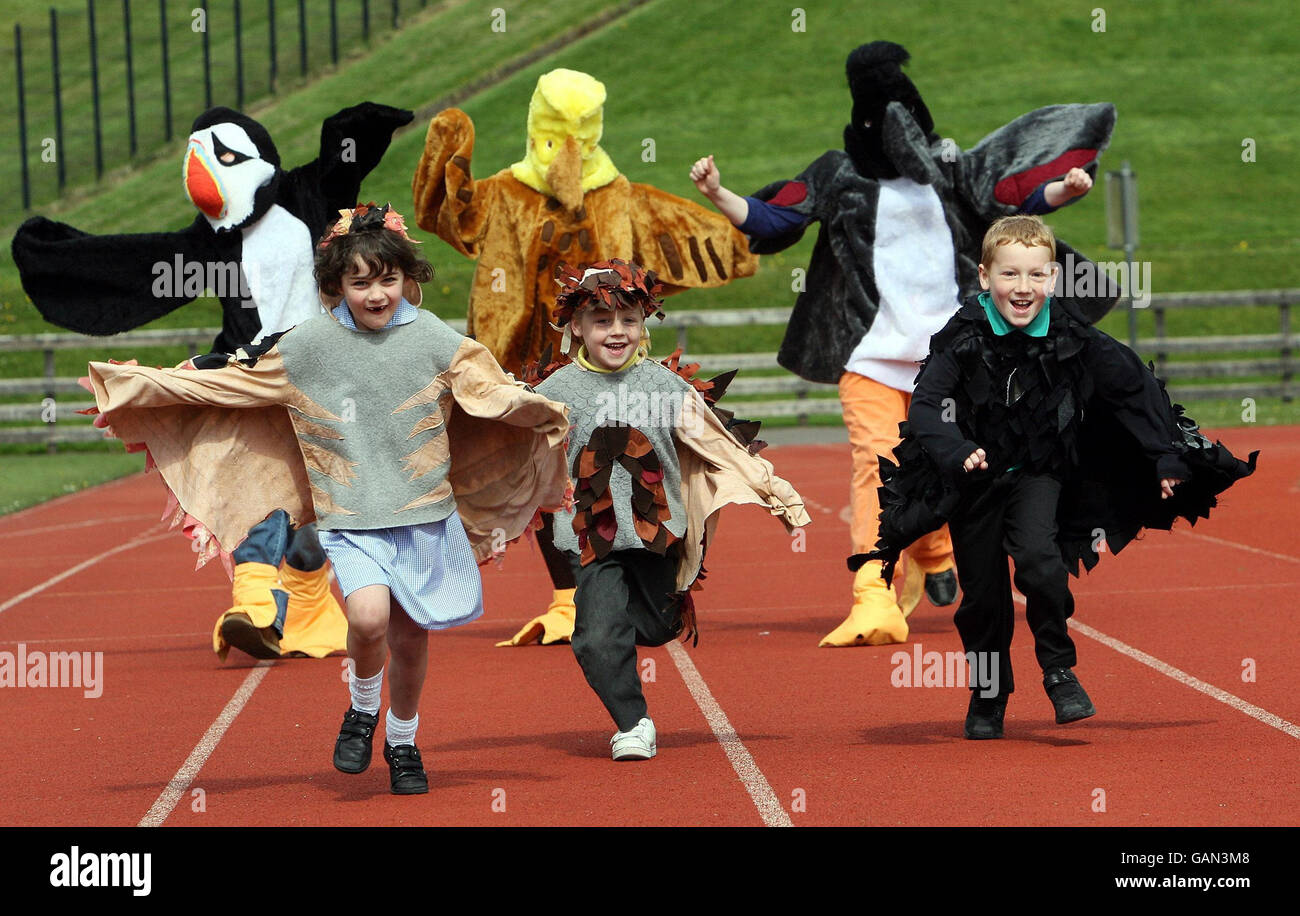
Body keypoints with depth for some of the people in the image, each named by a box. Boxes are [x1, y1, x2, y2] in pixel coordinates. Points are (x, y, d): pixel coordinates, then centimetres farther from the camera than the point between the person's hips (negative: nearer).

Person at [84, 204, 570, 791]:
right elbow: (224, 383, 7)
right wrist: (146, 387, 5)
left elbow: (492, 391, -5)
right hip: (350, 517, -1)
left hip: (424, 514, 1)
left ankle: (403, 742, 34)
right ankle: (362, 707, 7)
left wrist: (537, 410, -25)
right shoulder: (307, 347, 0)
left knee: (410, 633, 8)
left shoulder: (433, 341, -2)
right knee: (368, 615, -24)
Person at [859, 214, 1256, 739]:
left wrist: (1167, 458, 0)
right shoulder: (963, 341, -16)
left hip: (1039, 473, 0)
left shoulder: (1072, 340, -12)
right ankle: (988, 695, 28)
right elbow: (926, 406, -24)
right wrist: (956, 453, -42)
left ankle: (1059, 670, -6)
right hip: (973, 478, 0)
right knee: (982, 592, 5)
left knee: (1038, 558, -25)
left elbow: (1133, 386, -1)